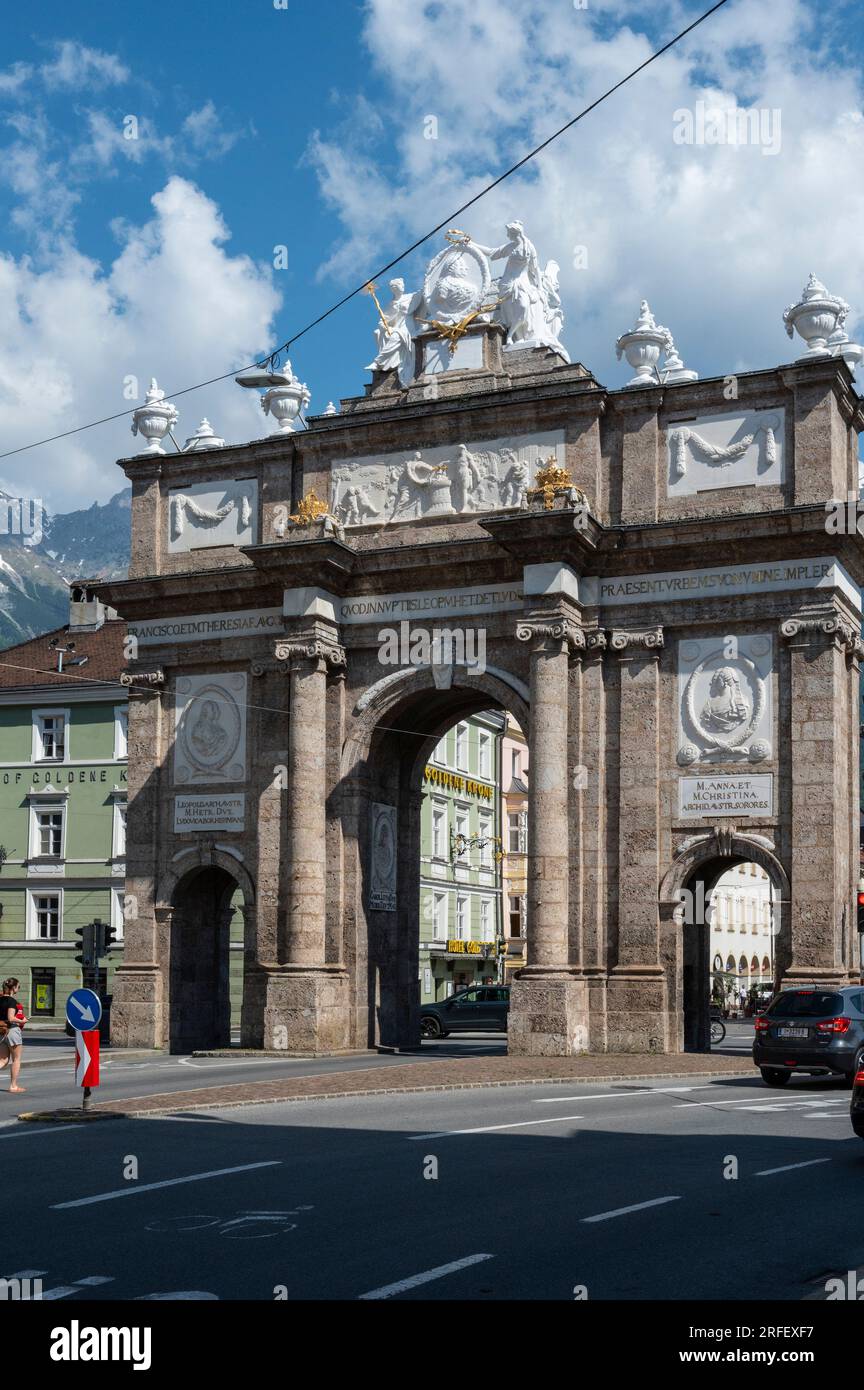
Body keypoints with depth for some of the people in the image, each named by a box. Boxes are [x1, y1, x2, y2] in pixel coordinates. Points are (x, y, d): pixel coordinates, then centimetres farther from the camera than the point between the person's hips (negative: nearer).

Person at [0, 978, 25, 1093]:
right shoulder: (12, 1001, -16)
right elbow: (11, 1018, -23)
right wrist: (22, 1021, -8)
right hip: (13, 1030, -7)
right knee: (16, 1059, 6)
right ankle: (13, 1086, 9)